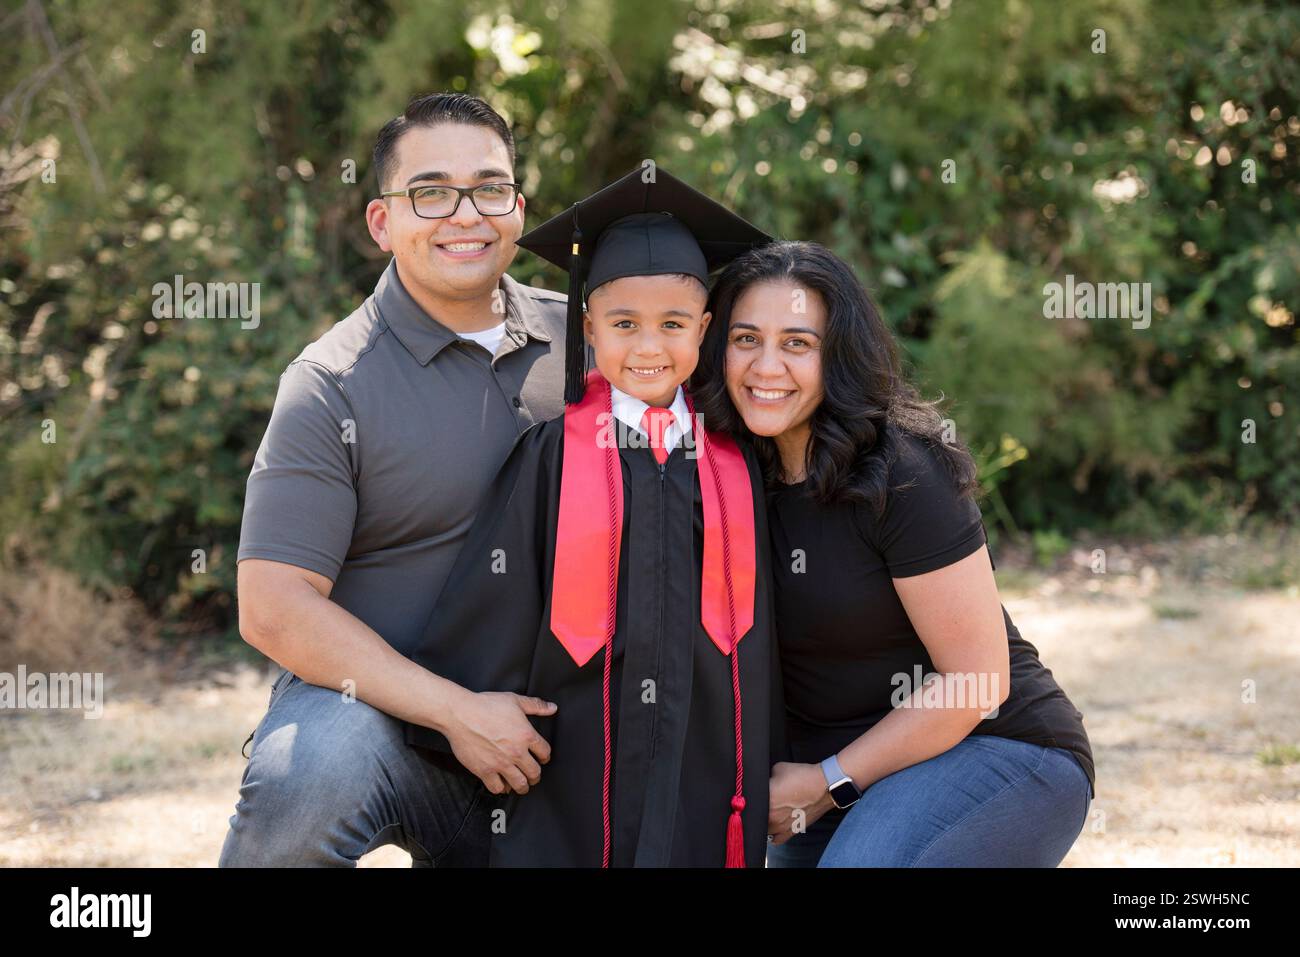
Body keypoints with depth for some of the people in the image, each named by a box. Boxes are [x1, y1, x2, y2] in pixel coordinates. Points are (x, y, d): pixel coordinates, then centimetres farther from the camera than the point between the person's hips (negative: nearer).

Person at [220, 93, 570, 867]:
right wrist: (456, 711, -23)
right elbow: (274, 608, -17)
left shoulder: (576, 338, 5)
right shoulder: (334, 382, -10)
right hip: (367, 705, -5)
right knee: (315, 774, -35)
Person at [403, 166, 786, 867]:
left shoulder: (732, 469, 7)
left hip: (704, 793, 2)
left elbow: (755, 641, 12)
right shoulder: (550, 458, -2)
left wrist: (763, 776, 14)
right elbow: (486, 611, 0)